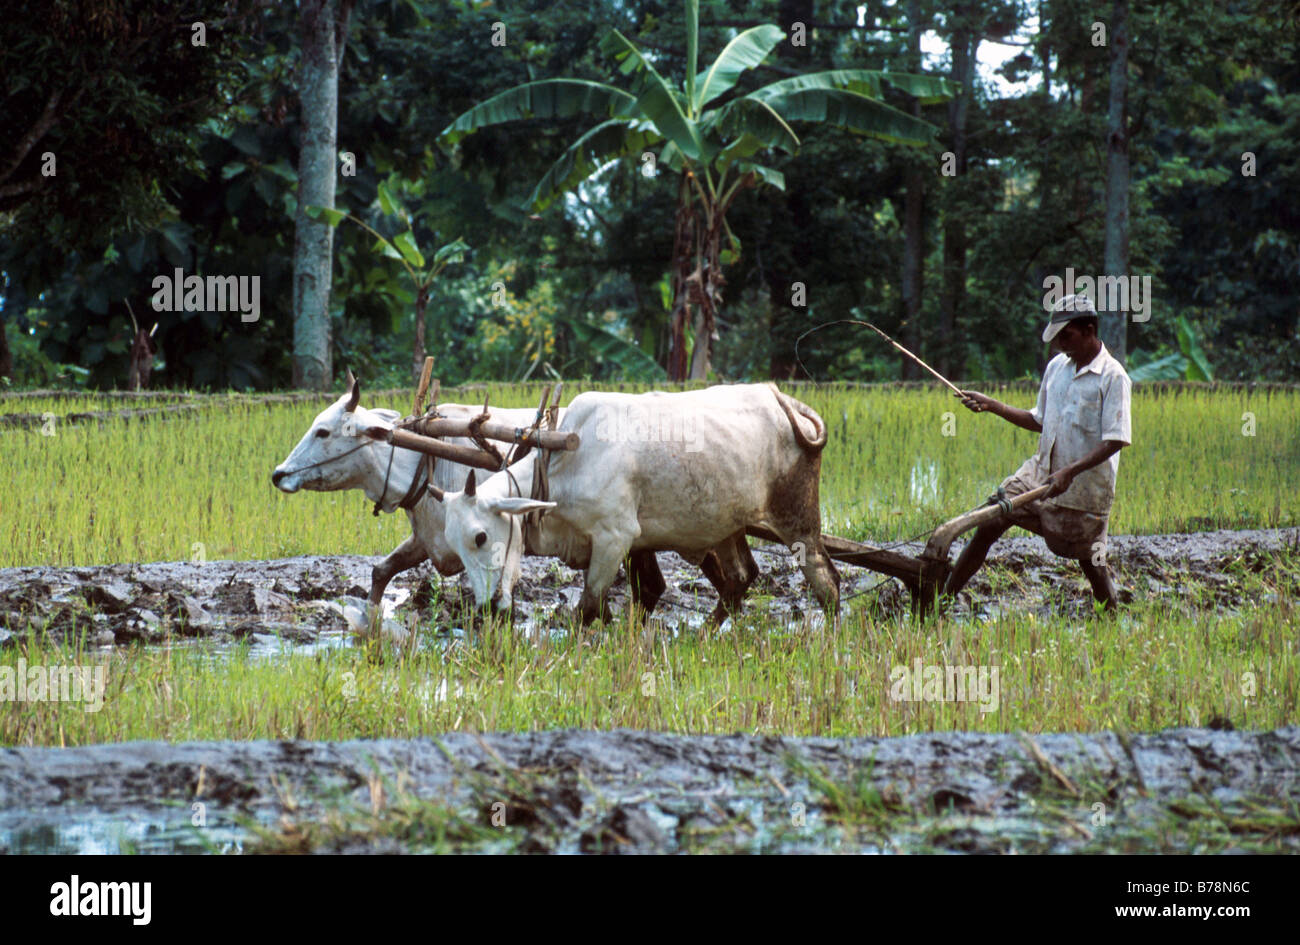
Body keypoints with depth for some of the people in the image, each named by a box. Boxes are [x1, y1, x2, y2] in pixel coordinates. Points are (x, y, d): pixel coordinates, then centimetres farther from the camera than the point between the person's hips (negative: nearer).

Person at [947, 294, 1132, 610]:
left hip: (1084, 486, -6)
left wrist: (1070, 472, -29)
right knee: (988, 525, -1)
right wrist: (992, 406, 7)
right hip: (1040, 473, 6)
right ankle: (944, 598, 3)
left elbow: (1114, 441, -20)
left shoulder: (1113, 378, -14)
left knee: (1092, 564, 0)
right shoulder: (1056, 367, 8)